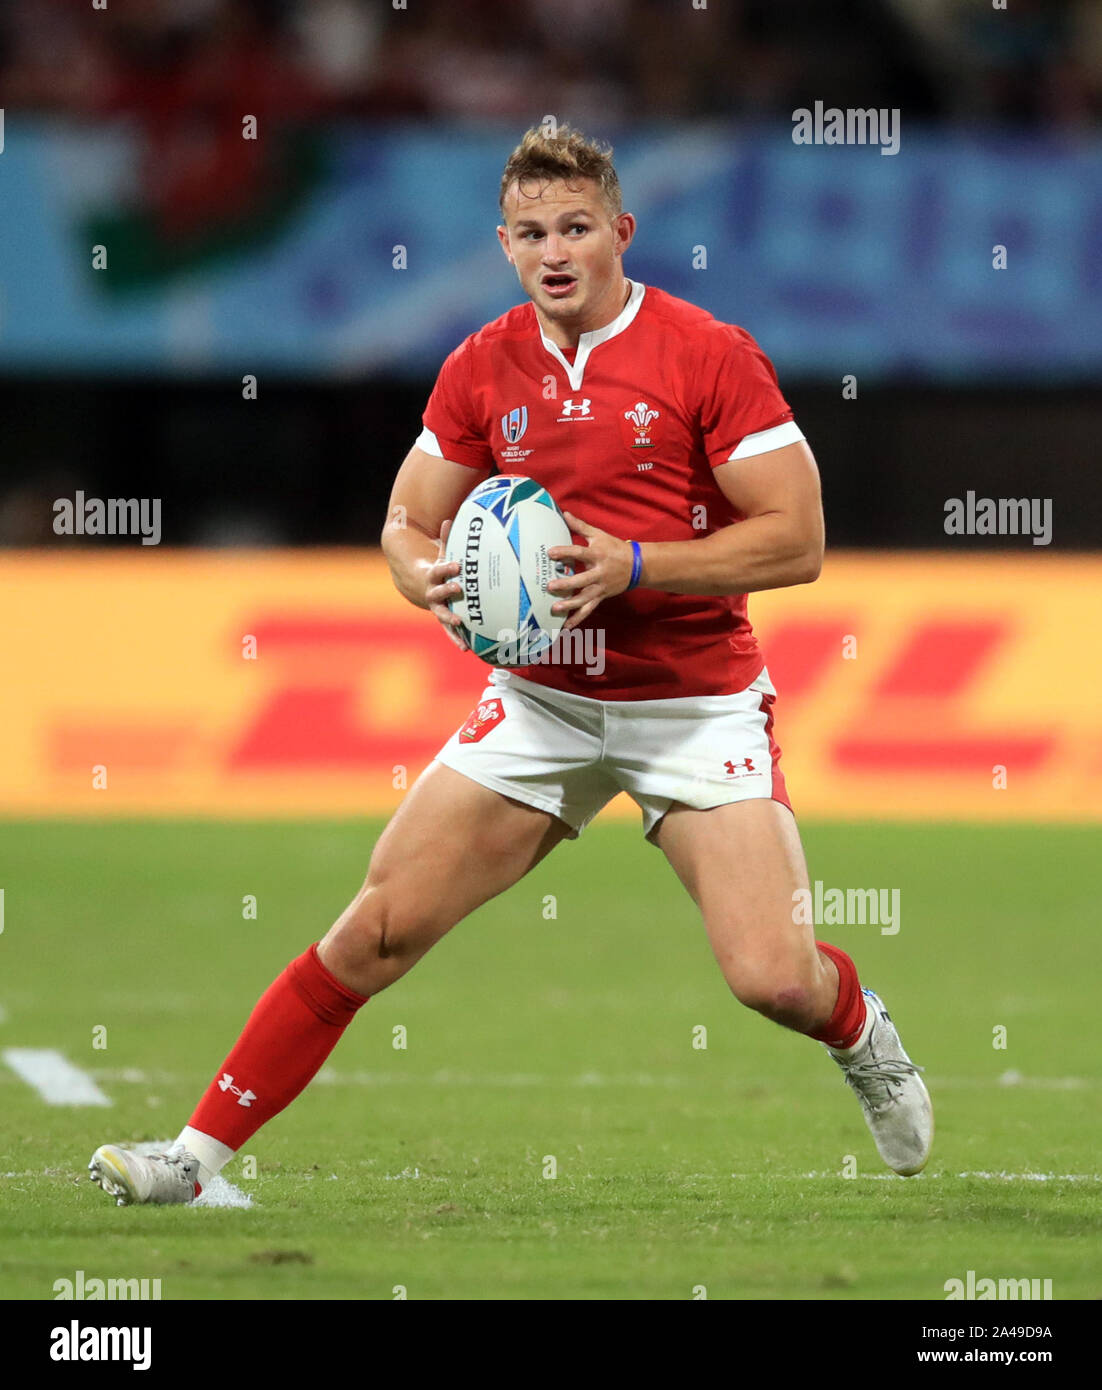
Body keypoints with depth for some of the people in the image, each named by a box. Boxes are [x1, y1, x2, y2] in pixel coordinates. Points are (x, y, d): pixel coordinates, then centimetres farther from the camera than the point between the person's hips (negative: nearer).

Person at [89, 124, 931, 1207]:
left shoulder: (708, 354, -11)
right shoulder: (481, 368, 2)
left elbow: (796, 542, -14)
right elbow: (406, 523, 12)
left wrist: (632, 565, -23)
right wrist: (435, 581, -12)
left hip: (698, 704, -3)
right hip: (541, 701, 3)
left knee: (772, 978, -15)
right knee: (379, 927, -6)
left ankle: (861, 1036, 22)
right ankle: (197, 1155, 0)